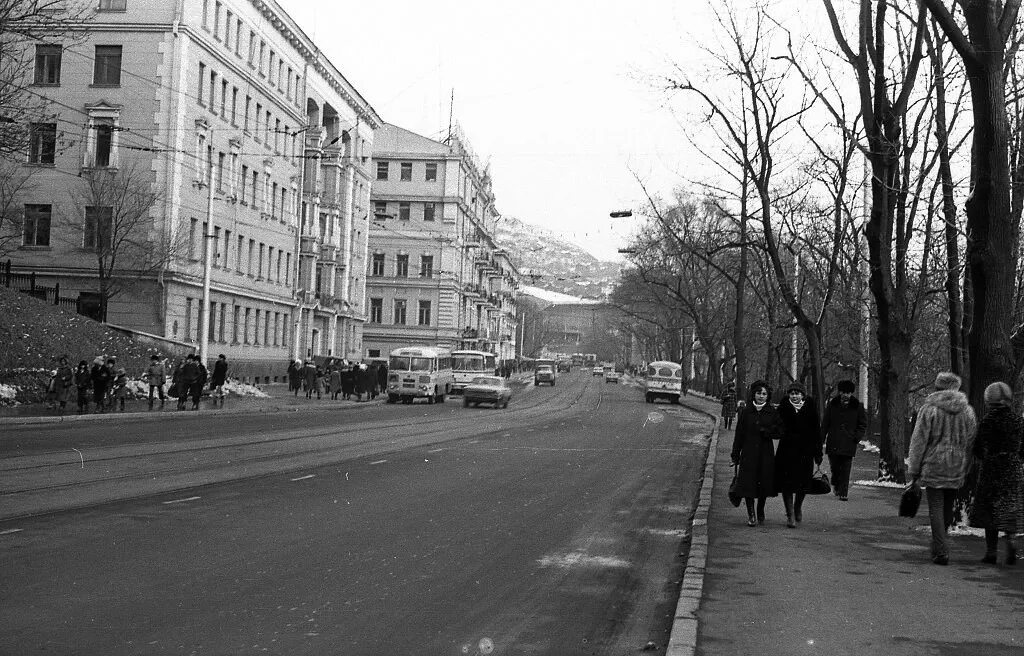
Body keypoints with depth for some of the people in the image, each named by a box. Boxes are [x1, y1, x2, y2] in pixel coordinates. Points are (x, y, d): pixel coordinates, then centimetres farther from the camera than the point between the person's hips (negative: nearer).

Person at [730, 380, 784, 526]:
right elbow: (739, 434, 3)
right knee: (748, 484, -6)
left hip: (766, 454, 1)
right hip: (748, 453, -1)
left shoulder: (772, 412, 3)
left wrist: (767, 432, -14)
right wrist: (735, 455, 0)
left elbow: (780, 431, 5)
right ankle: (751, 514, 3)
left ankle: (760, 511, 27)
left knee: (764, 484, 6)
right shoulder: (746, 411, 2)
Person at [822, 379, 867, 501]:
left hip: (849, 444, -1)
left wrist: (857, 438, -2)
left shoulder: (857, 406, 3)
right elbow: (825, 424, 9)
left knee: (845, 470, -6)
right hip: (833, 443, 1)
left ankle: (843, 493, -2)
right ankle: (835, 485, 32)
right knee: (834, 467, 5)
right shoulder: (832, 405, 6)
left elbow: (863, 424, 10)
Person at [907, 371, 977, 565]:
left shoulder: (929, 409, -7)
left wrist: (914, 469, 1)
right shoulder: (967, 410, 6)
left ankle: (941, 552, -6)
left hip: (933, 465, -4)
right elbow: (971, 441, 9)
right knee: (948, 507, 16)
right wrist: (966, 468, 15)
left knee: (936, 509, 0)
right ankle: (939, 547, 27)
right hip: (957, 469, 4)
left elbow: (919, 440, -6)